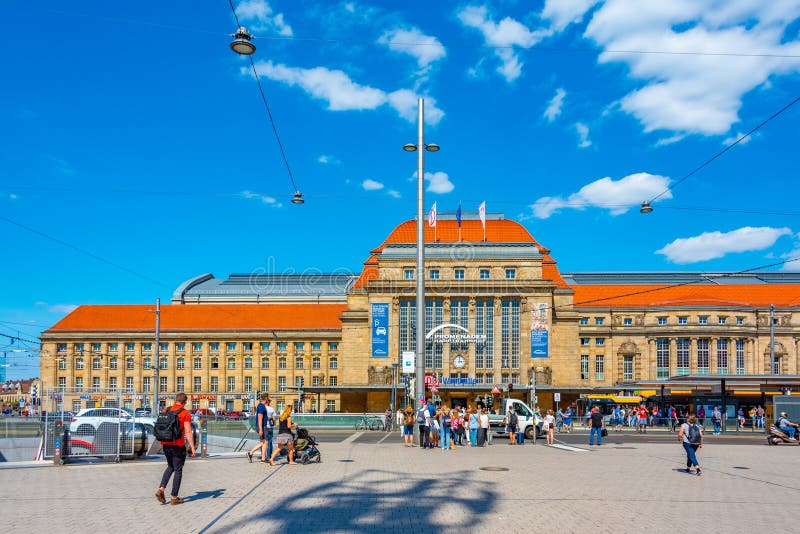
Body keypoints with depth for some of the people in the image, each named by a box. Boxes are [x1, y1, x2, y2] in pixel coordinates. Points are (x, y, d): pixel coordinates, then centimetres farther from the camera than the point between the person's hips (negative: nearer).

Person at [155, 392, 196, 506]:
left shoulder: (165, 410, 5)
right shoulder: (185, 413, -10)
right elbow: (188, 432, -15)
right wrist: (192, 448, -13)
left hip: (165, 444, 5)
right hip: (178, 445, -5)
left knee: (170, 467, 24)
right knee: (178, 470, 7)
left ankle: (161, 489, 8)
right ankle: (174, 497, 10)